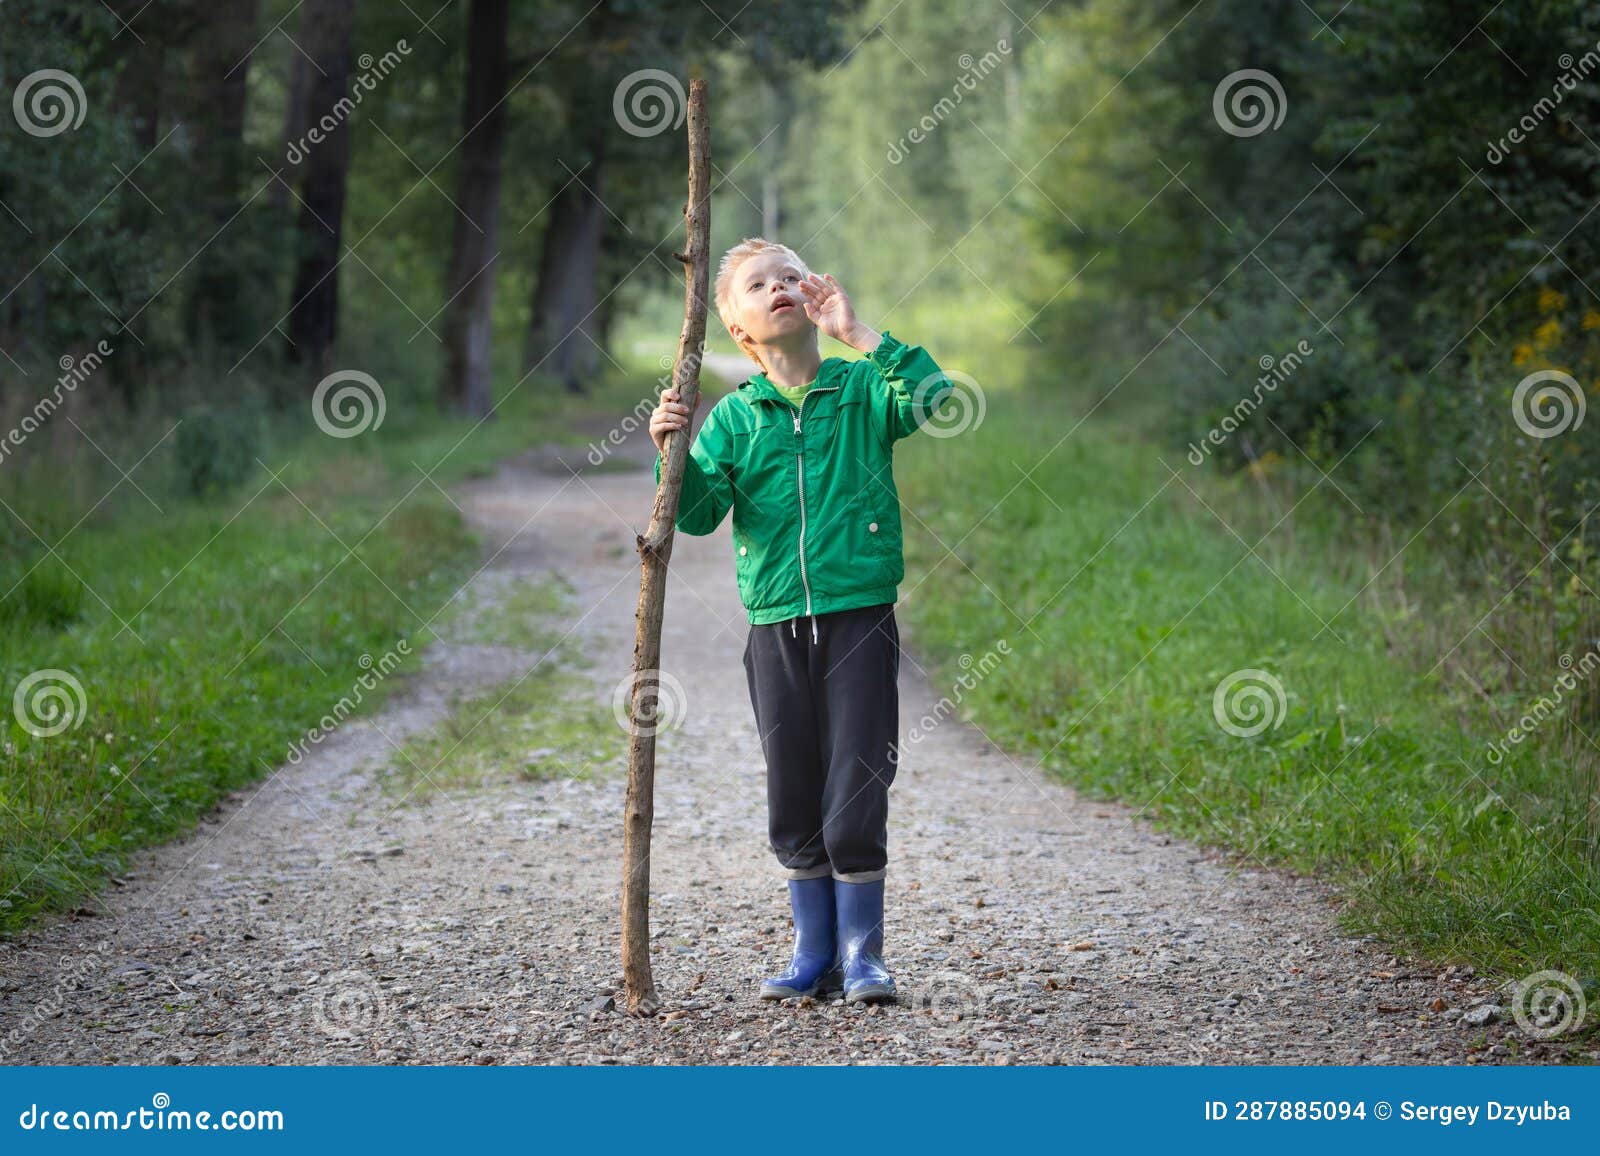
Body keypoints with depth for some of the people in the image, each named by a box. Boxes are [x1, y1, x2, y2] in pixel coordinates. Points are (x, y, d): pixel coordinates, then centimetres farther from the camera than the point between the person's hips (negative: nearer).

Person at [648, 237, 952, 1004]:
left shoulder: (862, 389, 2)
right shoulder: (733, 417, 6)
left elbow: (931, 394, -17)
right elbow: (698, 514, 0)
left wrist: (856, 331, -15)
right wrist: (673, 453, -17)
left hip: (859, 617, -2)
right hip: (776, 629, 2)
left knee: (855, 797, -3)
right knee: (793, 803, 9)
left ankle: (862, 953, 11)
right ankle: (814, 953, 21)